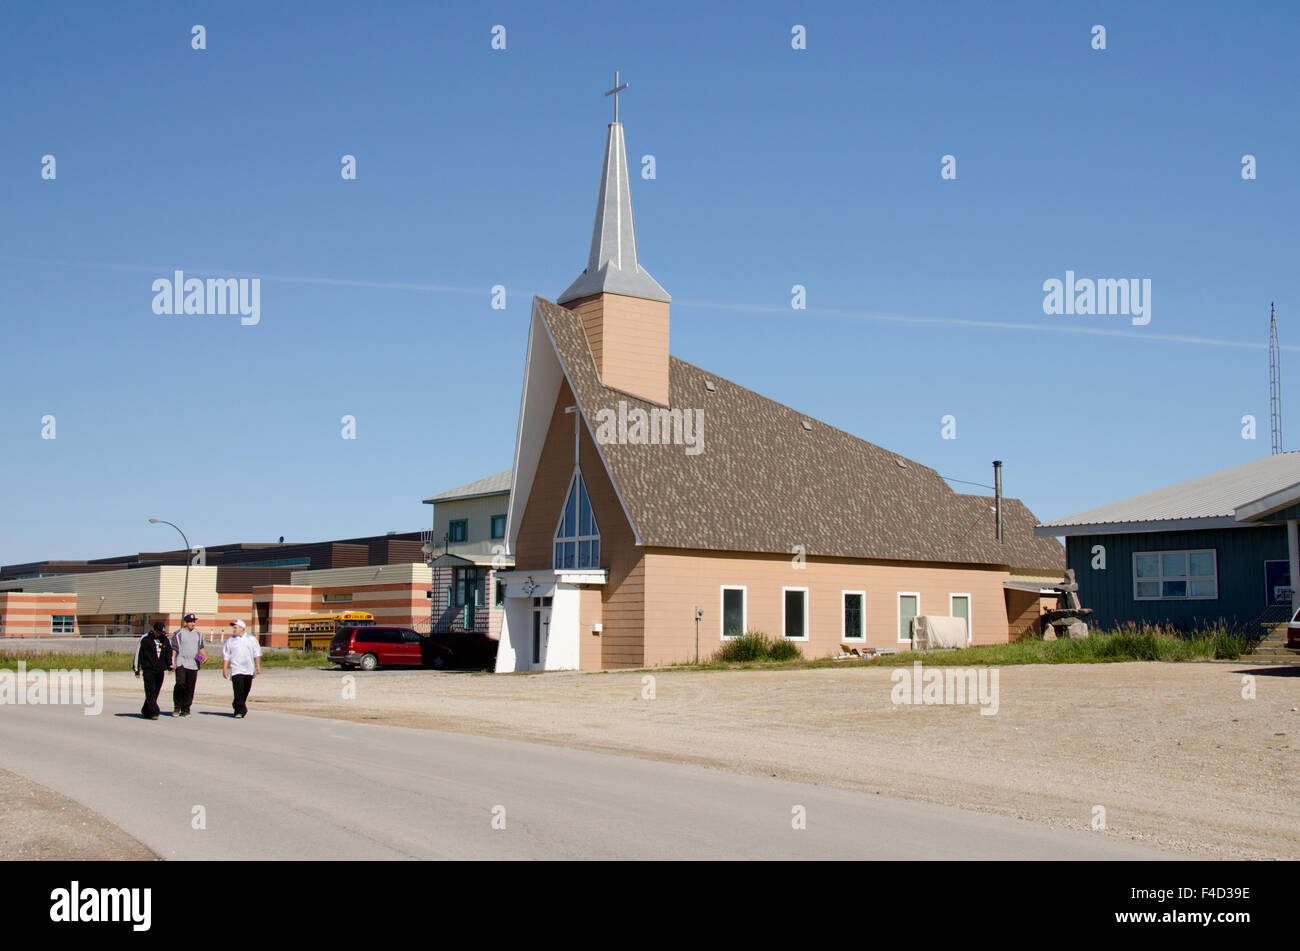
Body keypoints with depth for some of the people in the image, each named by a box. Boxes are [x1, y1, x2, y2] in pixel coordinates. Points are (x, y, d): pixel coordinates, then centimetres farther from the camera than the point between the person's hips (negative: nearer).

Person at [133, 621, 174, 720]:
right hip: (148, 670, -4)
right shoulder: (144, 639, -3)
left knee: (155, 692, 7)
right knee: (150, 691, -12)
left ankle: (145, 711, 21)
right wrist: (137, 669, 0)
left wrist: (170, 665, 11)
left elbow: (169, 652, 20)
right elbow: (138, 654, 1)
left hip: (160, 670, 4)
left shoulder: (165, 639, 9)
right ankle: (153, 712, -17)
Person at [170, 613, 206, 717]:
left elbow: (200, 648, 24)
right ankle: (177, 707, -3)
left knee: (190, 687, 3)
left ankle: (185, 709, 11)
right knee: (180, 684, -18)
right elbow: (174, 650, -1)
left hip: (193, 665, 5)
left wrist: (205, 656, 6)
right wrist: (172, 663, -10)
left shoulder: (198, 634, 17)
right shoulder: (178, 634, 1)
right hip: (181, 663, -4)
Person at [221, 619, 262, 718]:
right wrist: (224, 669, -2)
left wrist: (258, 666, 3)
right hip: (236, 669, -2)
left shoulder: (251, 639, 9)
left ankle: (237, 706, 26)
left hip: (249, 670, 2)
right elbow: (225, 656, 6)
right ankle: (240, 710, -11)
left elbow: (257, 653, 10)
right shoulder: (230, 640, 7)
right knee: (239, 690, -12)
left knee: (246, 690, 7)